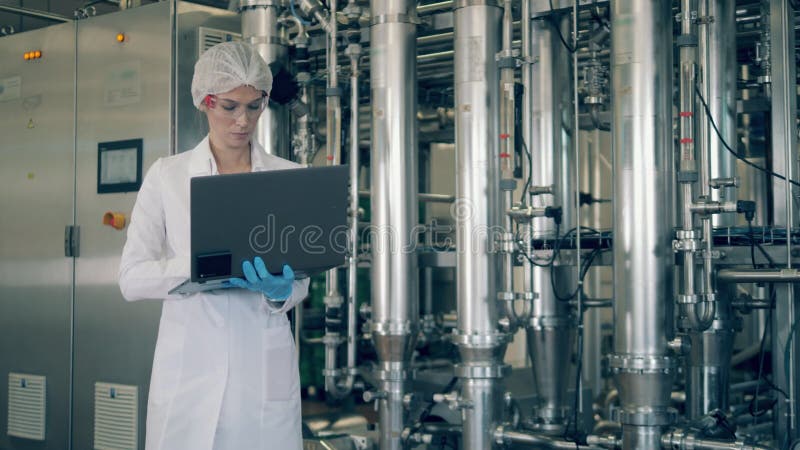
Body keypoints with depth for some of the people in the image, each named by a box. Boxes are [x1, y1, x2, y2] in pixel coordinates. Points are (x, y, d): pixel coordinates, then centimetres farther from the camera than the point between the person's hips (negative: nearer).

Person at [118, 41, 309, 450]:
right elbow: (131, 278, -3)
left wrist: (279, 290, -18)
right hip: (189, 366, -1)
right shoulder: (166, 176, 3)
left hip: (264, 370, 1)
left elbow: (300, 284, 5)